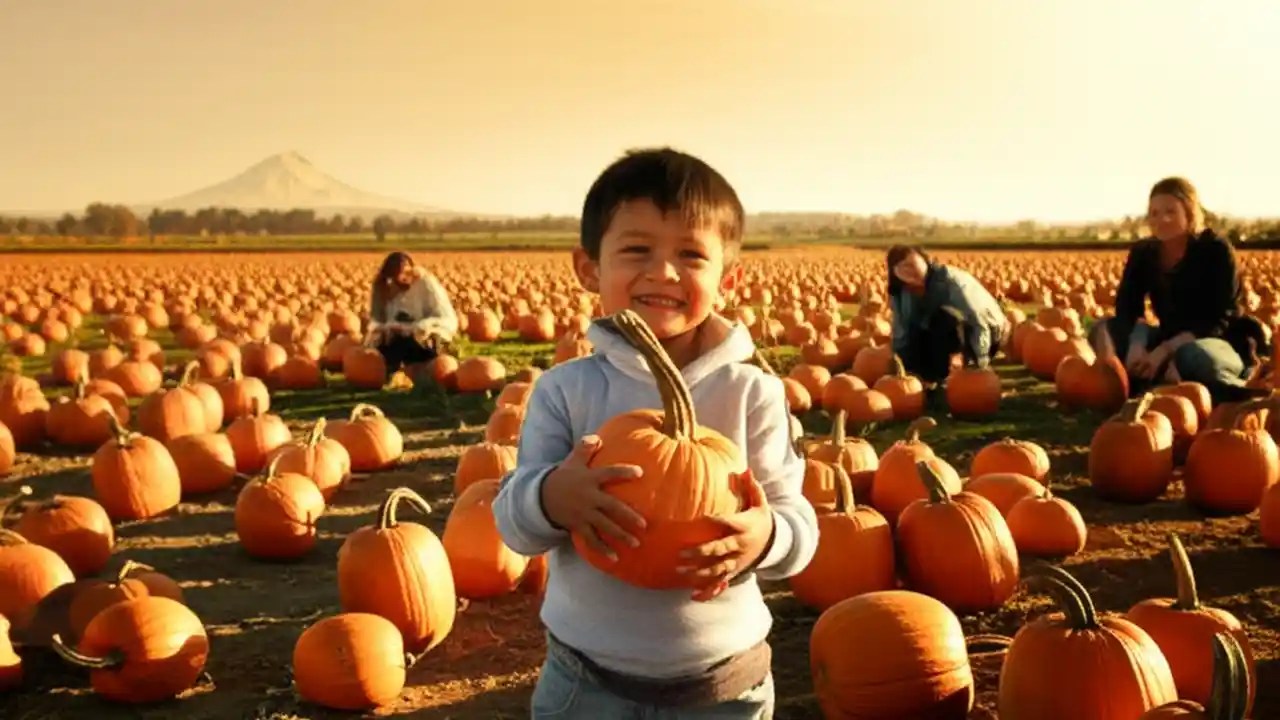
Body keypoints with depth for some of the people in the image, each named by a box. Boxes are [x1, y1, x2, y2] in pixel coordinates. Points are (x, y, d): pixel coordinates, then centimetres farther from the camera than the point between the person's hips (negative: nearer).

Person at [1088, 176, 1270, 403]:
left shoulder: (1216, 250, -12)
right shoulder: (1143, 252, 1)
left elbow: (1217, 321, -20)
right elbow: (1126, 309, -12)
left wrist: (1165, 350, -33)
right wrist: (1136, 345, -35)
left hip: (1224, 345, -5)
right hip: (1170, 342, 5)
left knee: (1194, 355, -41)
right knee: (1104, 330, -15)